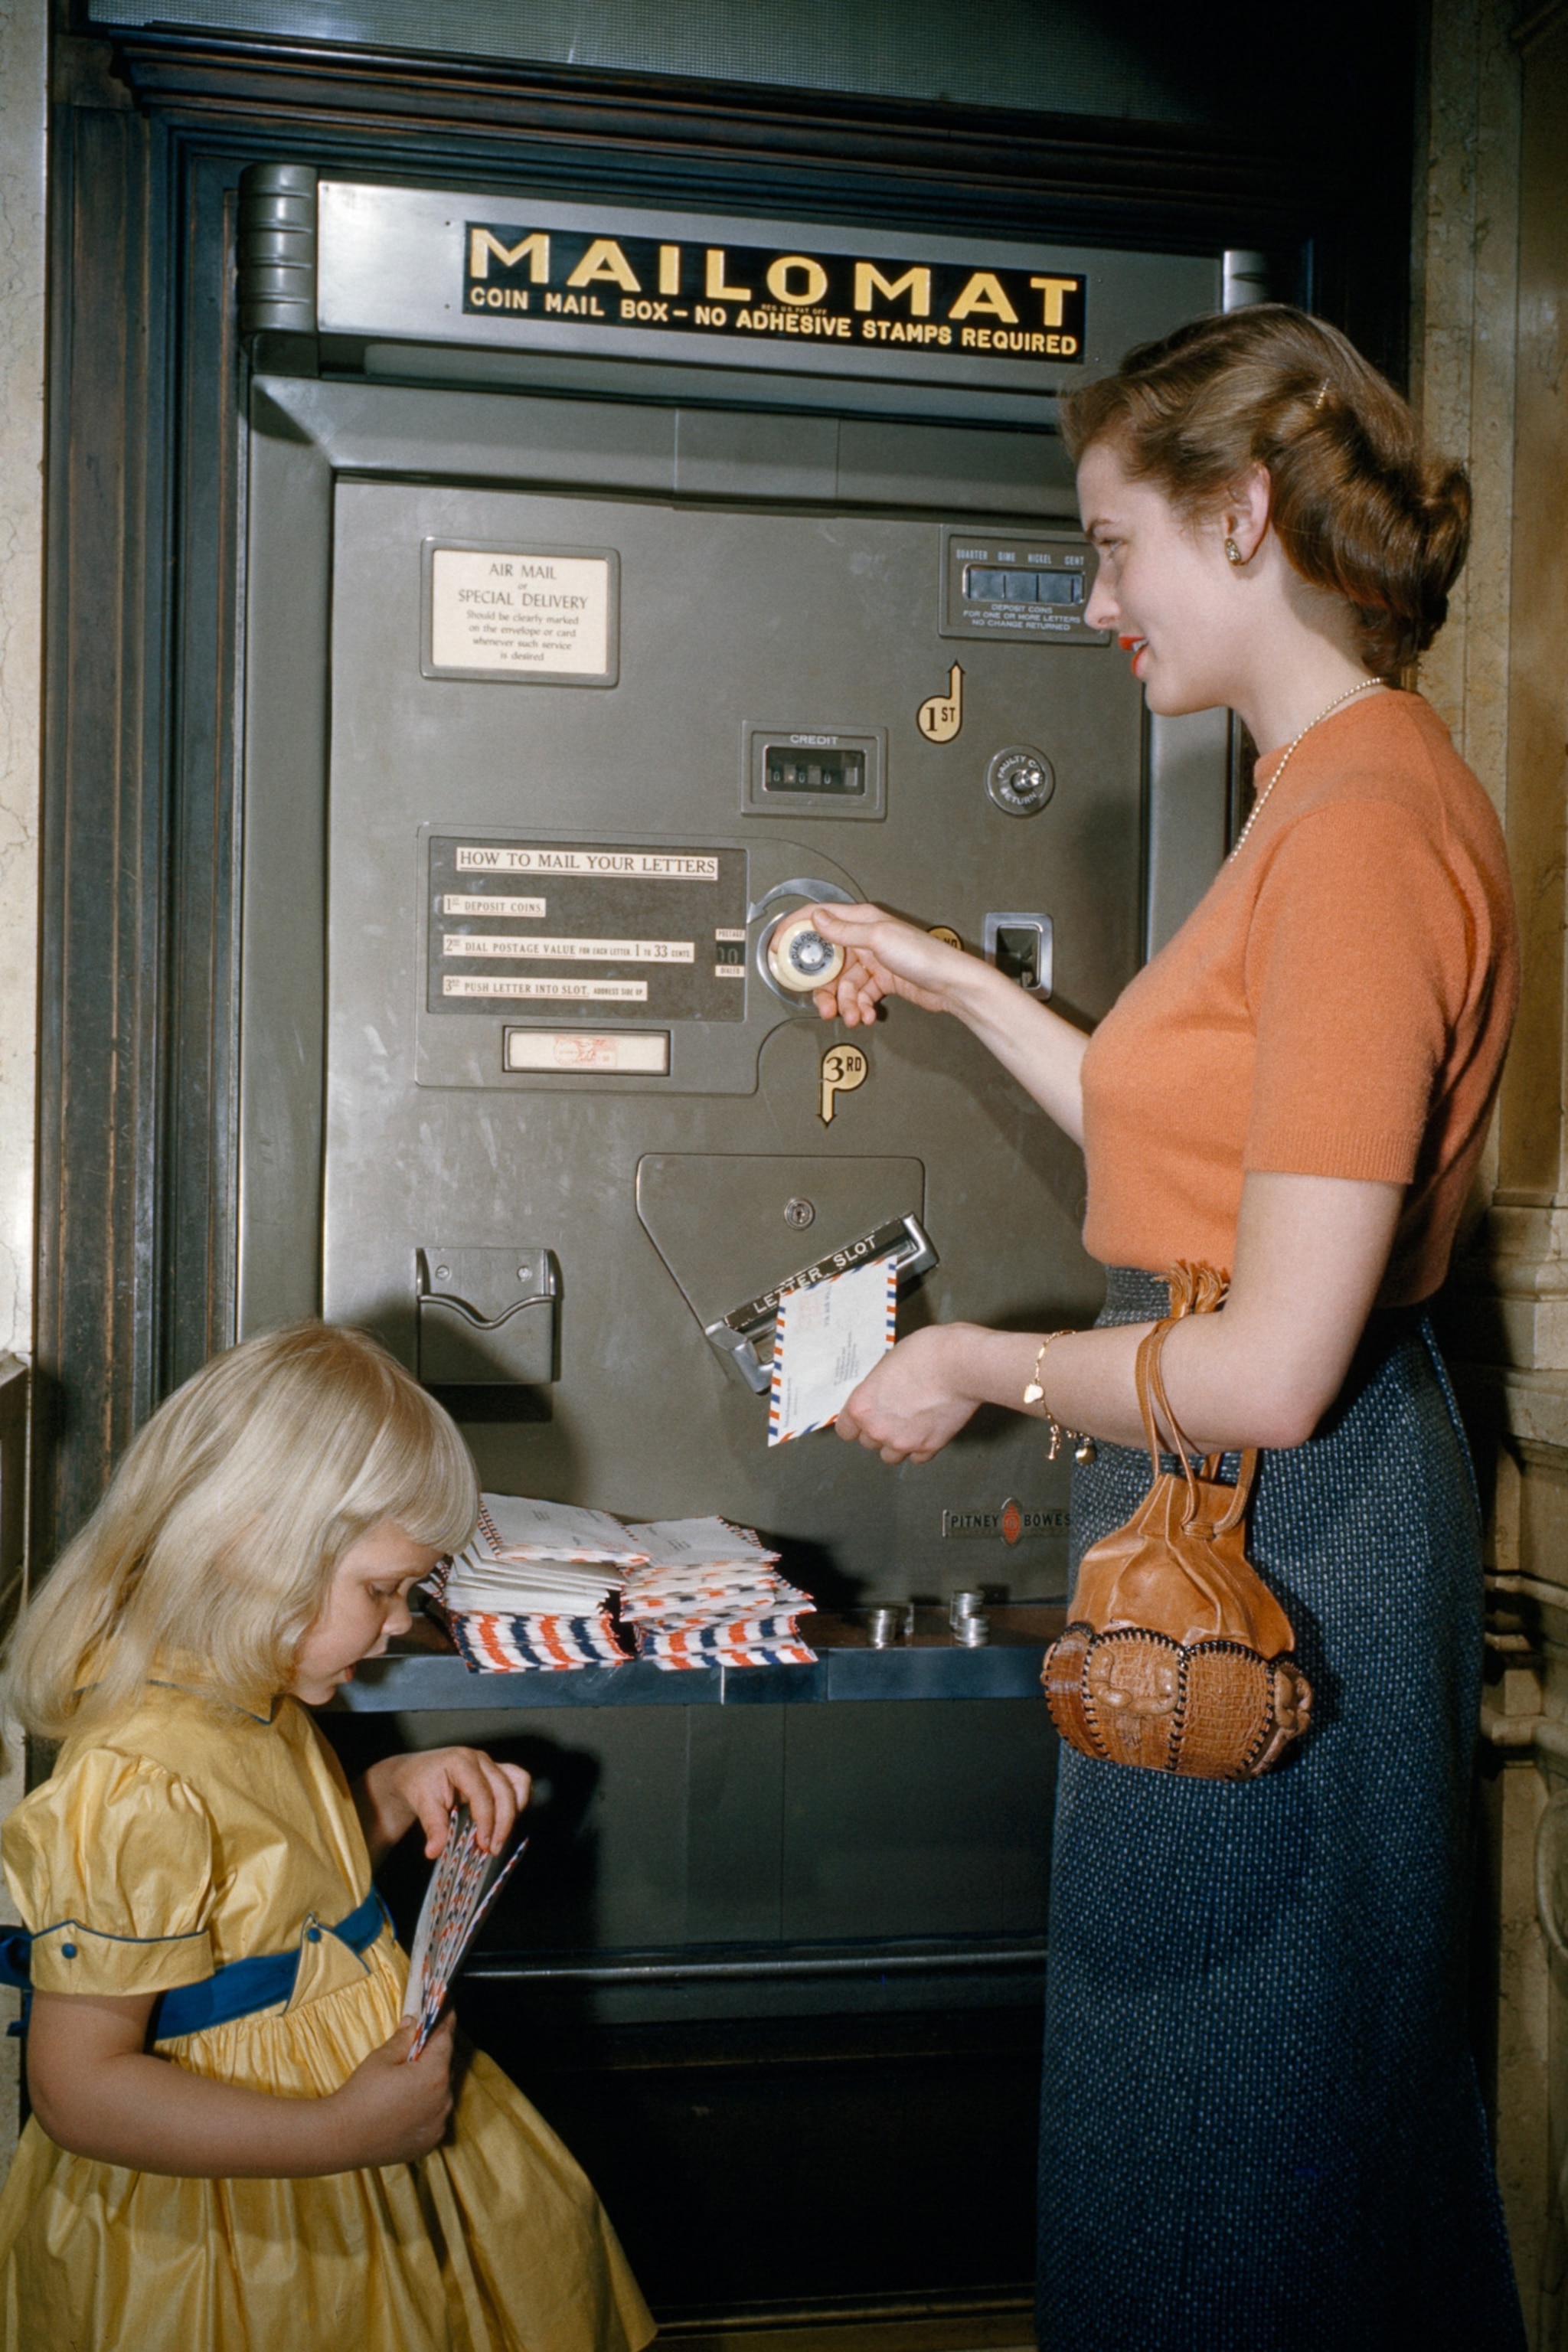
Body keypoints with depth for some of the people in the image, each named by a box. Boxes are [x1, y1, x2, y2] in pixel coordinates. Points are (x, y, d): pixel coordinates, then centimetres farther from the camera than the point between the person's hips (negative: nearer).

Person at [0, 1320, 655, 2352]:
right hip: (234, 2221, -9)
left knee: (546, 2222, 18)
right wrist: (338, 2135, -30)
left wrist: (396, 1792, -1)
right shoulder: (134, 1789, -29)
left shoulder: (259, 1704, -1)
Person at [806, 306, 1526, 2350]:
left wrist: (977, 1366, -10)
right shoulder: (1345, 792, 9)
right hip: (1237, 1515, 10)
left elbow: (1274, 1367, -26)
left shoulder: (1365, 827, -23)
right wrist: (955, 986, 21)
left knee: (1232, 2137, 10)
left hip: (1277, 1527, -10)